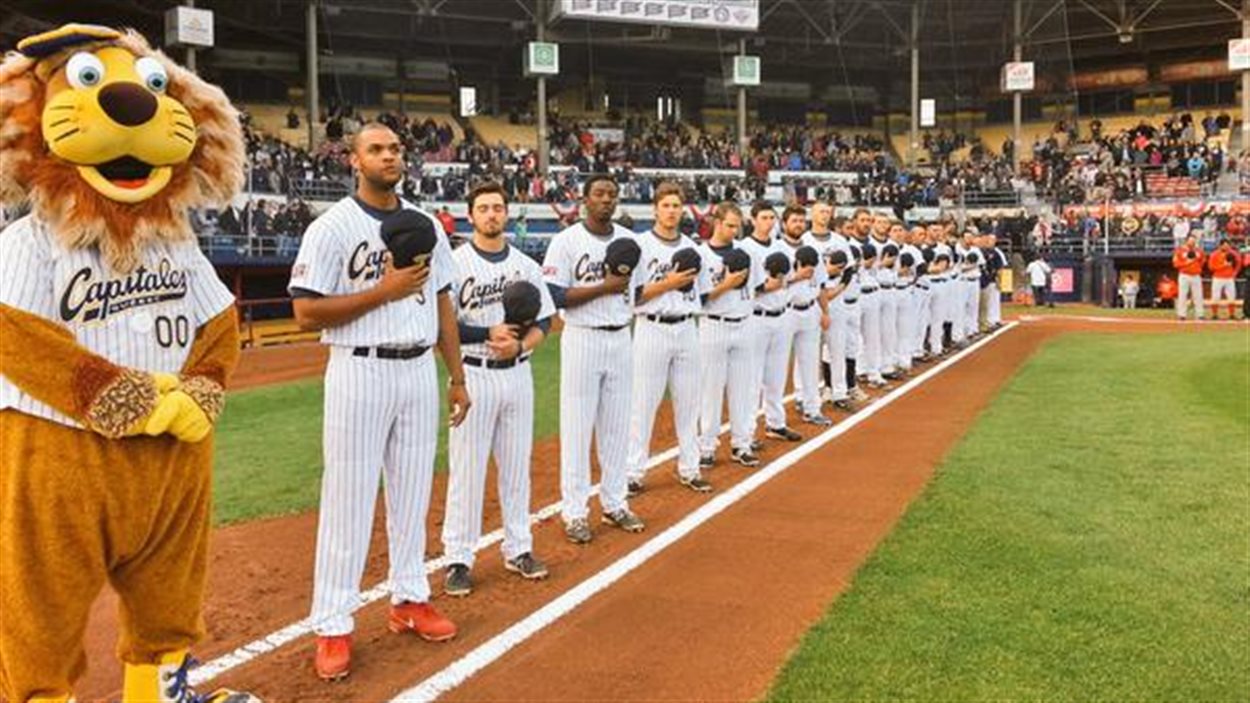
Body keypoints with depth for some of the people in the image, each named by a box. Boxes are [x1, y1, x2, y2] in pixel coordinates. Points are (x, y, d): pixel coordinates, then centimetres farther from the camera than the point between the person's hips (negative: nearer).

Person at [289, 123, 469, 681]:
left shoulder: (425, 225, 10)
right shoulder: (332, 227, -7)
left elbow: (442, 303, 14)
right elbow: (306, 313, -13)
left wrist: (457, 378, 11)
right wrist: (385, 290, -18)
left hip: (419, 372, 6)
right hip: (360, 374, -5)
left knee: (413, 493, 13)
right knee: (348, 499, -1)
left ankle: (409, 600, 28)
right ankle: (332, 625, 10)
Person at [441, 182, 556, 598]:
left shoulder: (527, 266, 9)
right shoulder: (455, 264, -5)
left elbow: (544, 322, 8)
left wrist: (520, 344, -11)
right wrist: (488, 333, -18)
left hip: (518, 374, 5)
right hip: (473, 375, -4)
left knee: (517, 466, 12)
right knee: (466, 470, -1)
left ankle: (518, 550, 23)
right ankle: (458, 559, 8)